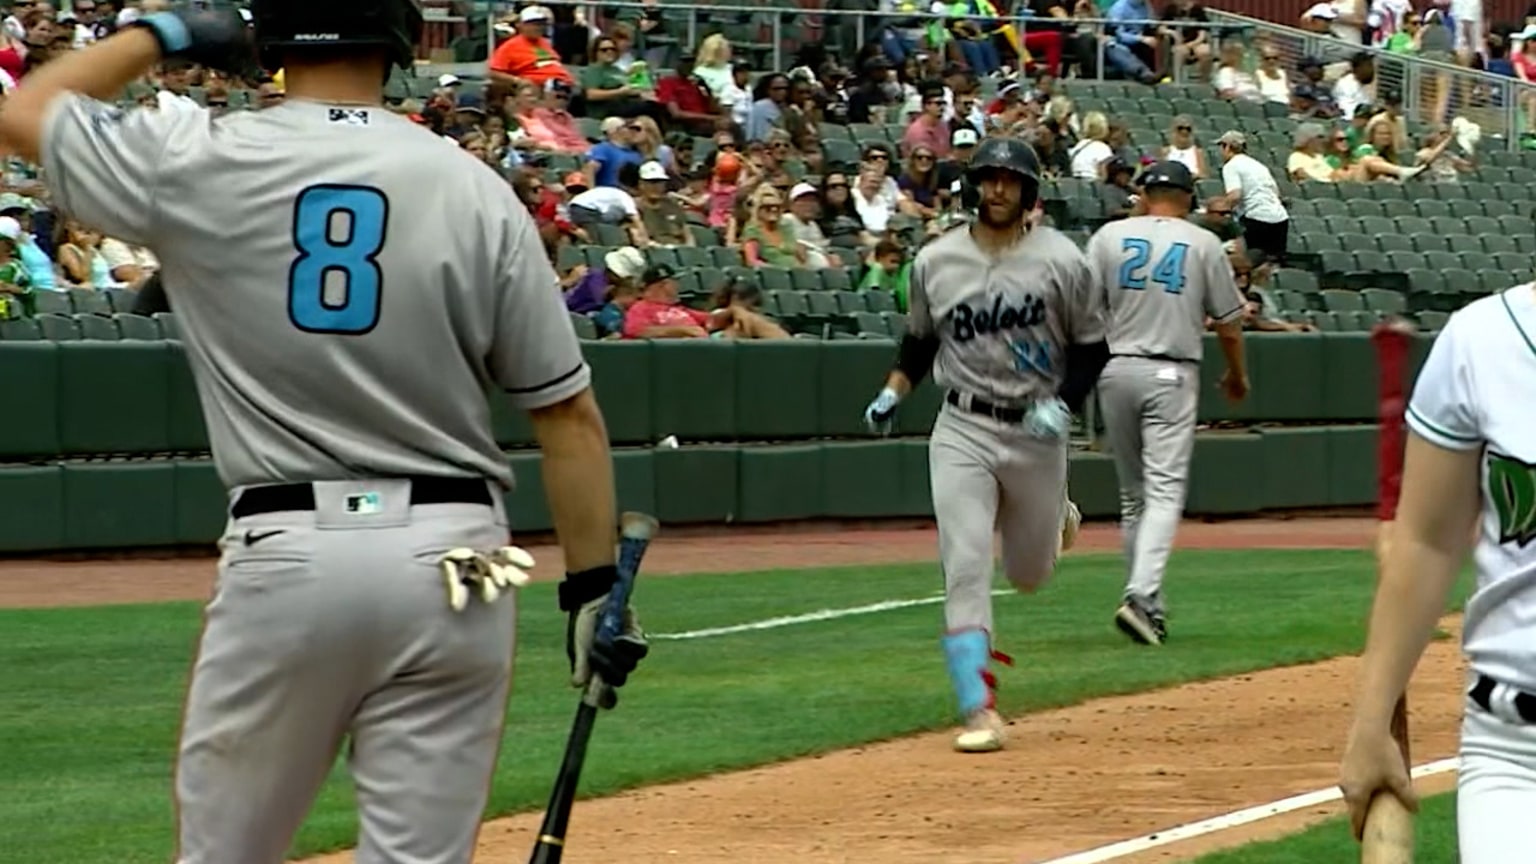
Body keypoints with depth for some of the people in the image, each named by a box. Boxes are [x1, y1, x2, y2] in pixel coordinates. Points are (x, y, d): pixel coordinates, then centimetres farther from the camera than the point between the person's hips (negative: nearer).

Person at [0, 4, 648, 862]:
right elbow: (568, 411, 1)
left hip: (282, 556, -1)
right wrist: (595, 584, 8)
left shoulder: (198, 162, -2)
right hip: (453, 561, 1)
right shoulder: (475, 189, 0)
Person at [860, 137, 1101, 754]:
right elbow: (920, 339, 16)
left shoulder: (1061, 261, -6)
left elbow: (1092, 346, 0)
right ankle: (978, 709, -11)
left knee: (1029, 573, 13)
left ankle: (1054, 517, 51)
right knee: (965, 569, -12)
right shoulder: (935, 261, 1)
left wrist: (1062, 404, -13)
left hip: (1035, 431, -1)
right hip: (962, 430, 1)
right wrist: (893, 392, 2)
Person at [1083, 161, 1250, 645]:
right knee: (1164, 490, -8)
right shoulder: (1203, 243, 2)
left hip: (1116, 370, 3)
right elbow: (1228, 322, 5)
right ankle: (1141, 595, -26)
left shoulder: (1110, 237, 4)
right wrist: (1237, 374, 21)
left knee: (1132, 493, 14)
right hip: (1172, 376, -3)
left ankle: (1147, 604, 17)